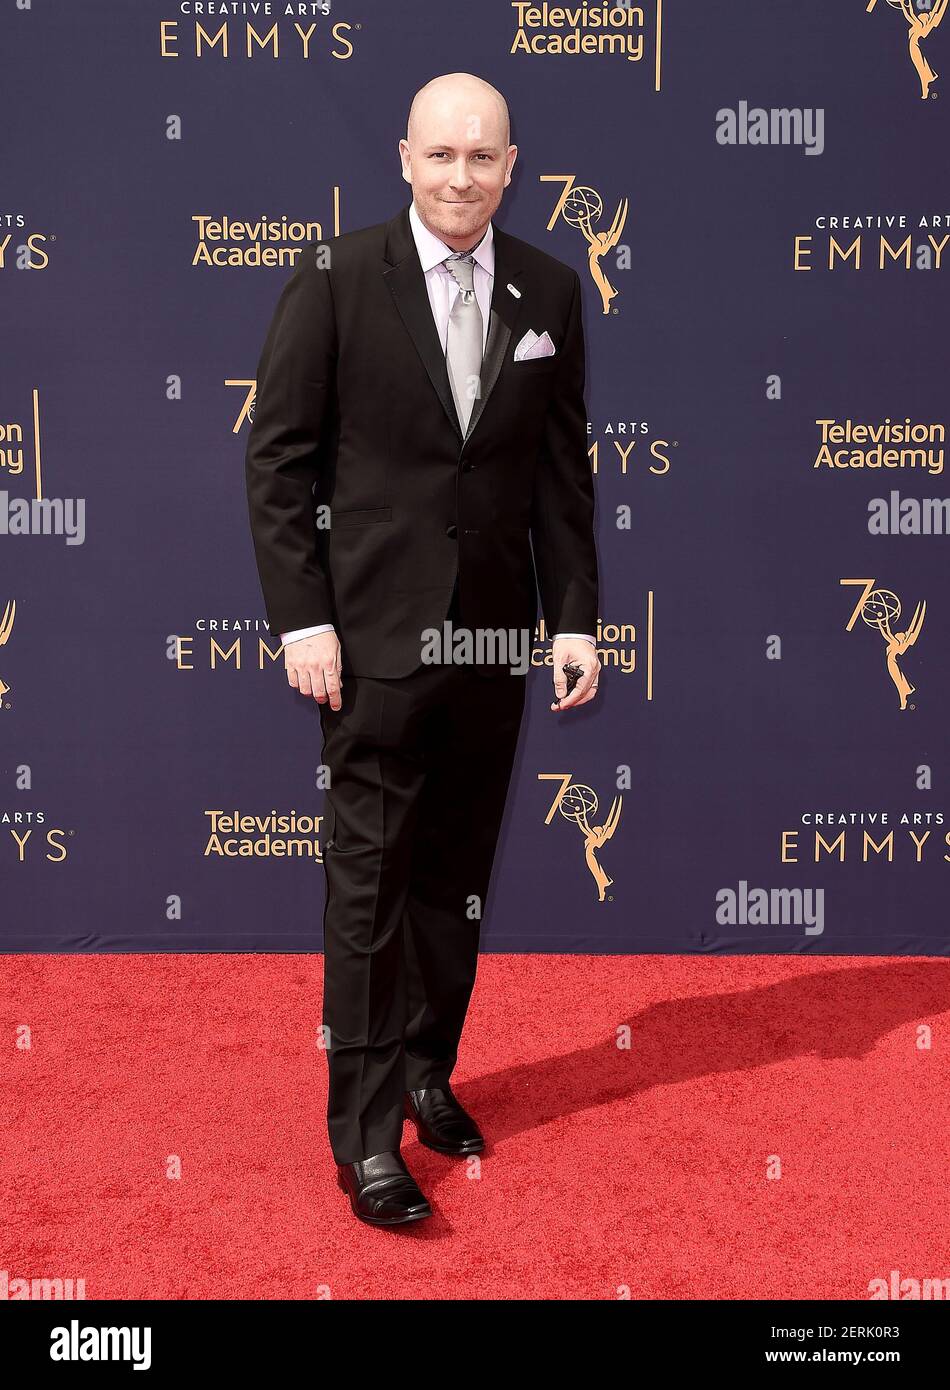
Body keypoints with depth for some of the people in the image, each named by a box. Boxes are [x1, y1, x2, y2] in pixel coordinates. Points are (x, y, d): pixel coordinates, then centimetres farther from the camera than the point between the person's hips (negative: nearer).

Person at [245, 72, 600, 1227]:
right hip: (377, 632, -3)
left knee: (459, 875, 12)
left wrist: (575, 615, 3)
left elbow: (564, 467, 9)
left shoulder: (548, 290, 7)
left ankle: (426, 1072, 30)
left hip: (495, 634, 4)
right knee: (370, 882, -1)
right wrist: (301, 620, -10)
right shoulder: (335, 278, -3)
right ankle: (366, 1131, 10)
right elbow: (277, 457, -4)